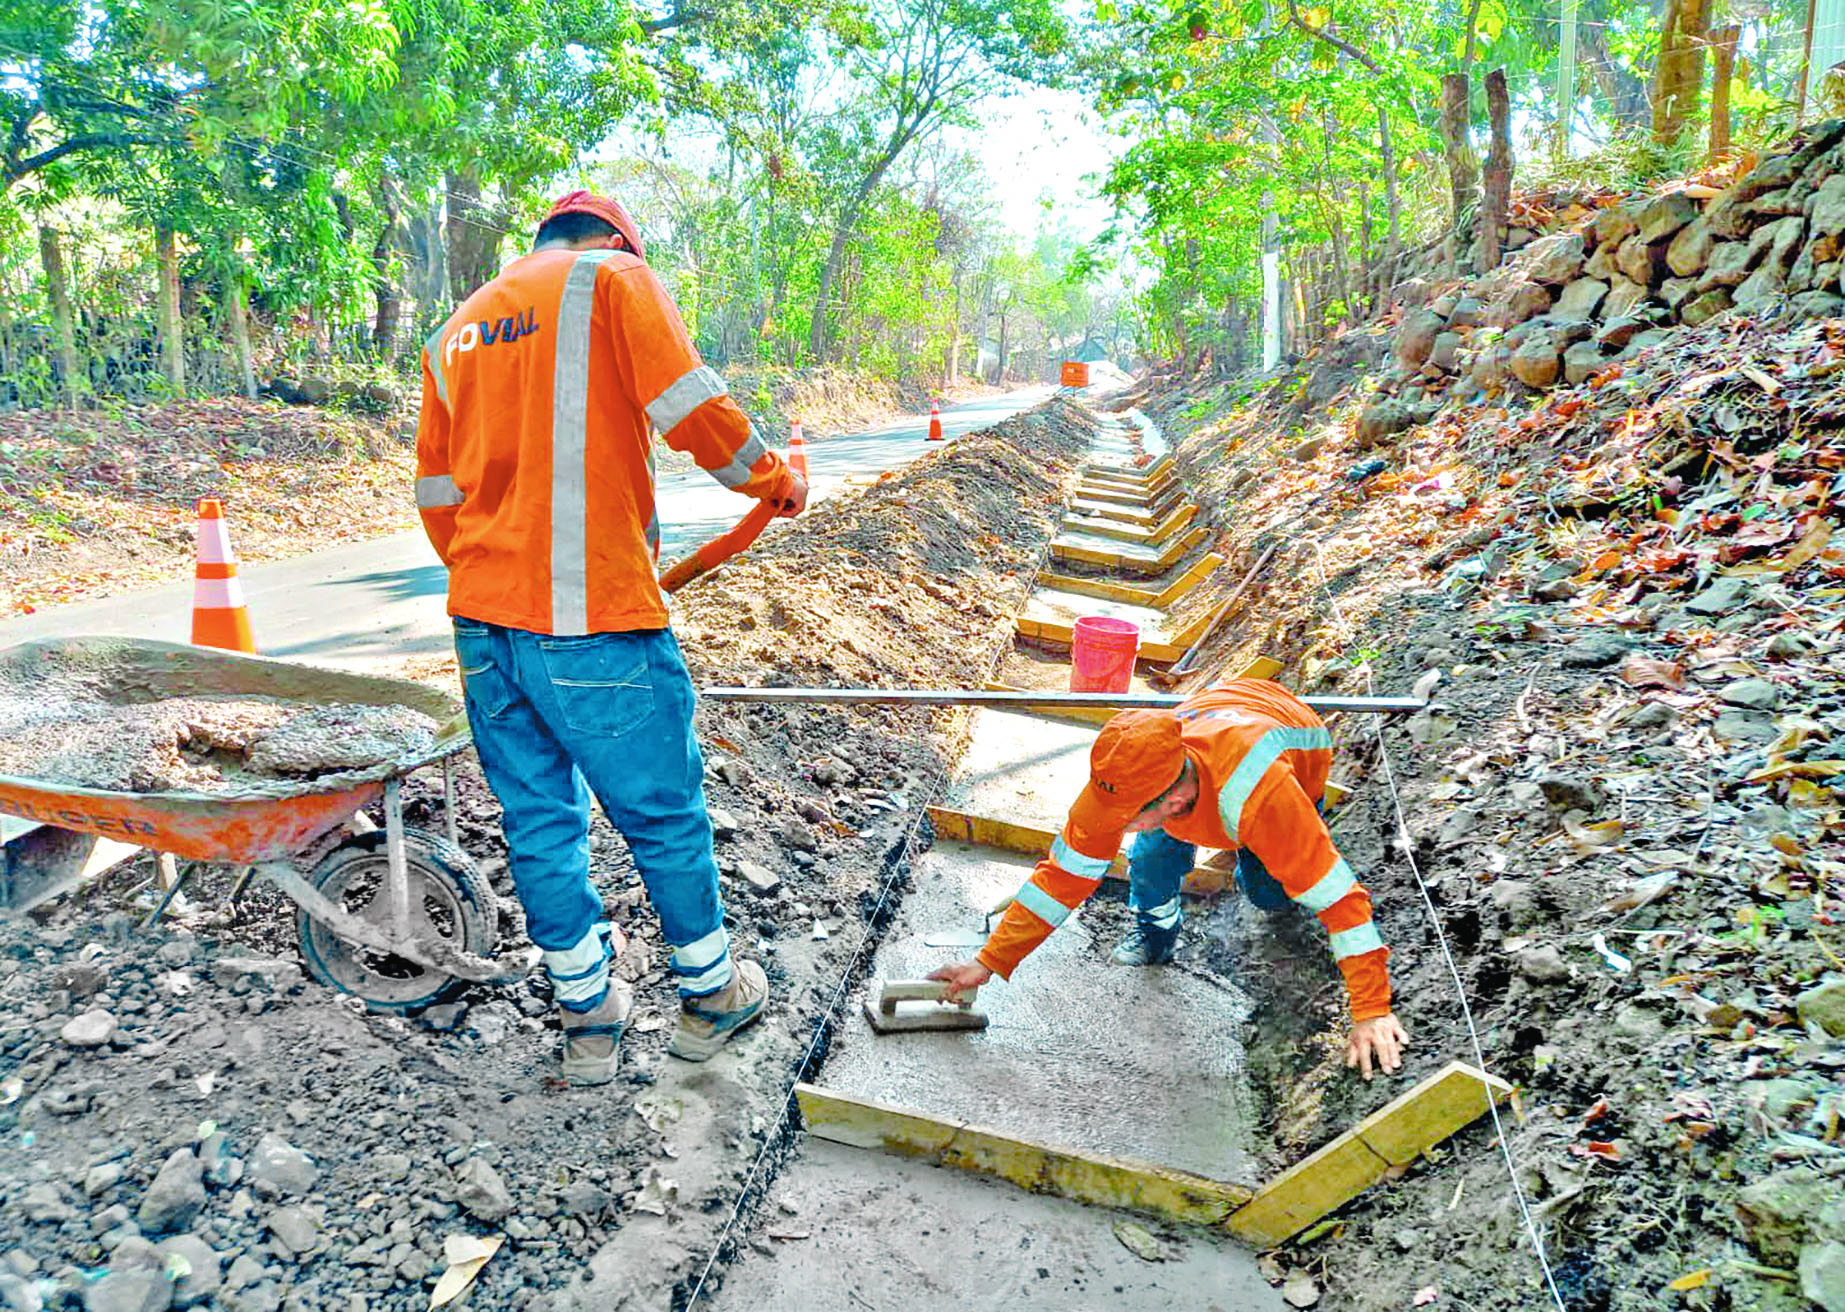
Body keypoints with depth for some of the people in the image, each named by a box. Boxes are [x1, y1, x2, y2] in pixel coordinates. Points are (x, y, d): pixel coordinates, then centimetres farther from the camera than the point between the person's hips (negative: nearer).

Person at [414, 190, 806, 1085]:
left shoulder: (456, 329, 20)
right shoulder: (613, 278, 0)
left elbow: (438, 494, 20)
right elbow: (690, 407, -11)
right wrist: (772, 479, 5)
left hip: (483, 619, 7)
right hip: (591, 621, -7)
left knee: (539, 822, 15)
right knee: (665, 814, 9)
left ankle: (587, 1020, 27)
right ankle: (708, 998, 27)